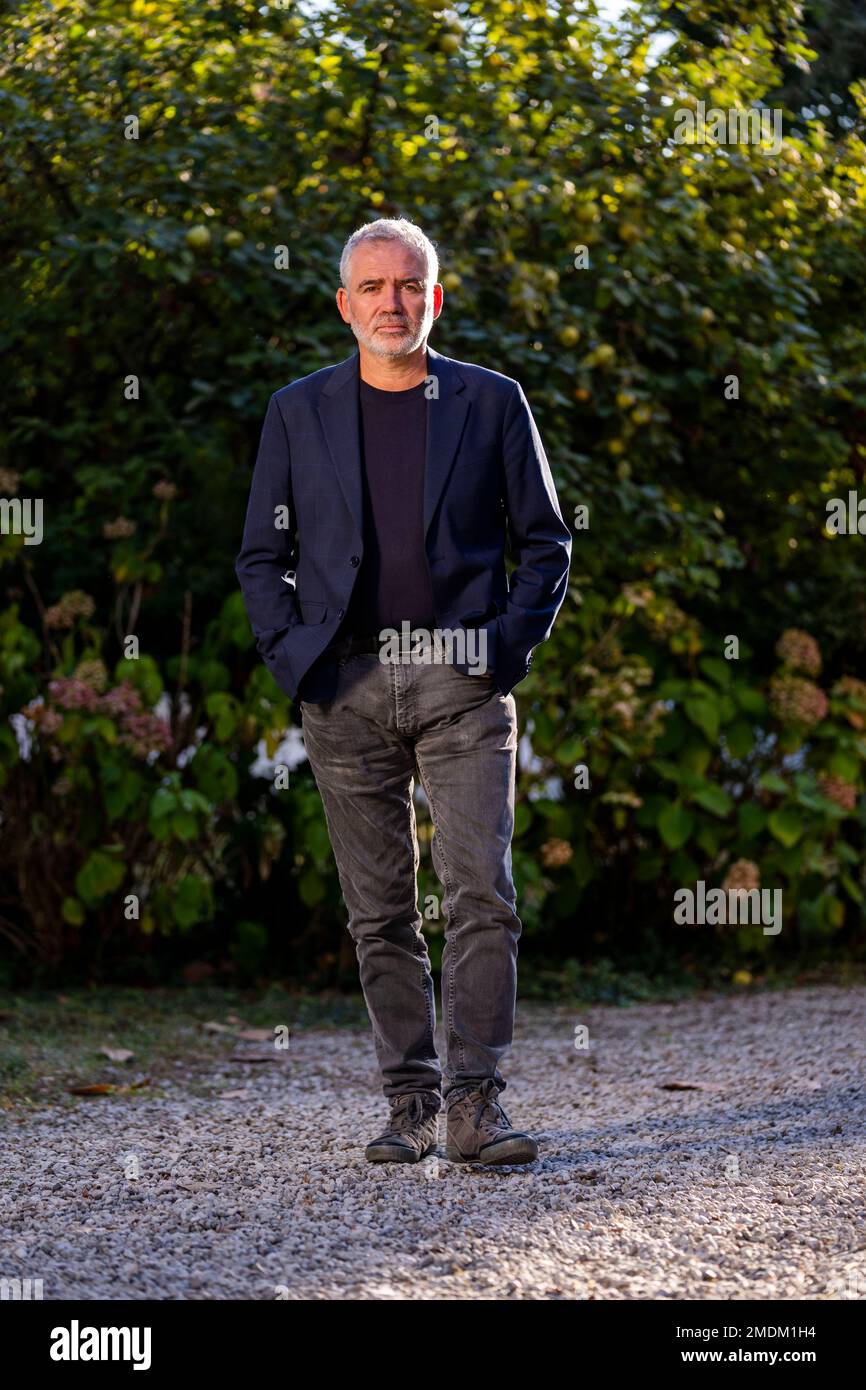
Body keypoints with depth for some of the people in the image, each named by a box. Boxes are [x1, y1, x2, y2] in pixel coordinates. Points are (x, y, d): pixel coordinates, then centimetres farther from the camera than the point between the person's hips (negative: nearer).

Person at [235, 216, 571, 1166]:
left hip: (462, 688, -1)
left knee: (481, 894, -11)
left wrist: (511, 644, -3)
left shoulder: (491, 402, 8)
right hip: (346, 689, 2)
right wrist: (291, 655, 0)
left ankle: (473, 1103, -8)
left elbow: (545, 542, 10)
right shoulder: (299, 412, 11)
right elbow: (262, 556, 13)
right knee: (379, 911, 4)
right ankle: (410, 1102, 12)